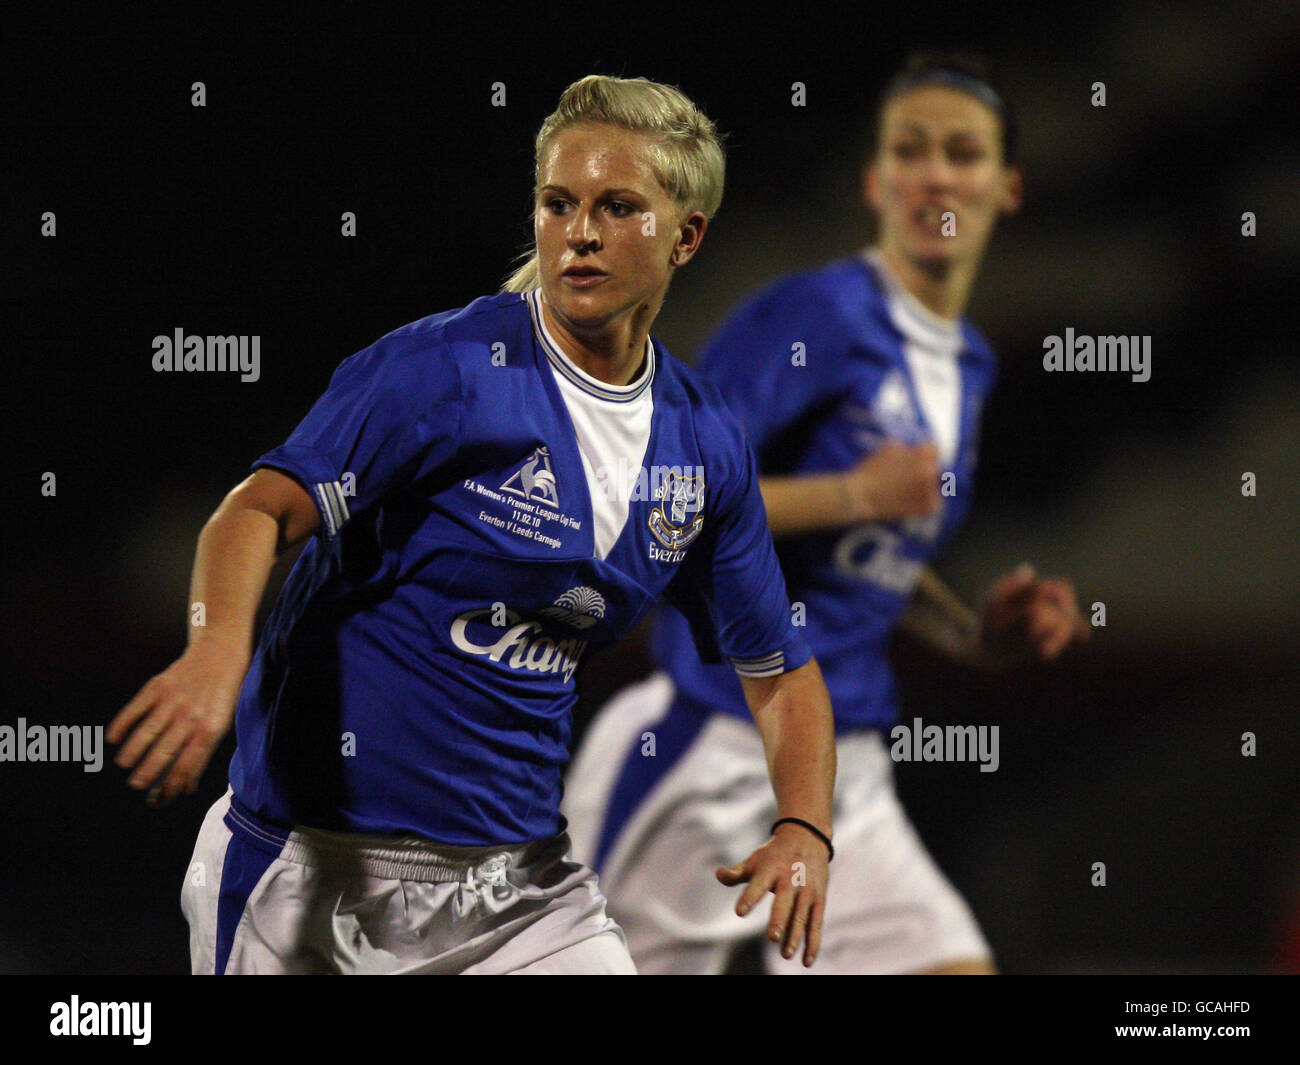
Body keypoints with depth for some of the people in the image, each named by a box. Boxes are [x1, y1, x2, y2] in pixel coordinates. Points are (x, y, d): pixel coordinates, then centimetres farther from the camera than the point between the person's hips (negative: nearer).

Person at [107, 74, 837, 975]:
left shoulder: (707, 441, 6)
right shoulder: (443, 368, -12)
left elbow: (780, 670, 14)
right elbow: (261, 510, -22)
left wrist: (804, 831, -4)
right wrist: (219, 649, -44)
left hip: (523, 884, 5)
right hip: (314, 871, -5)